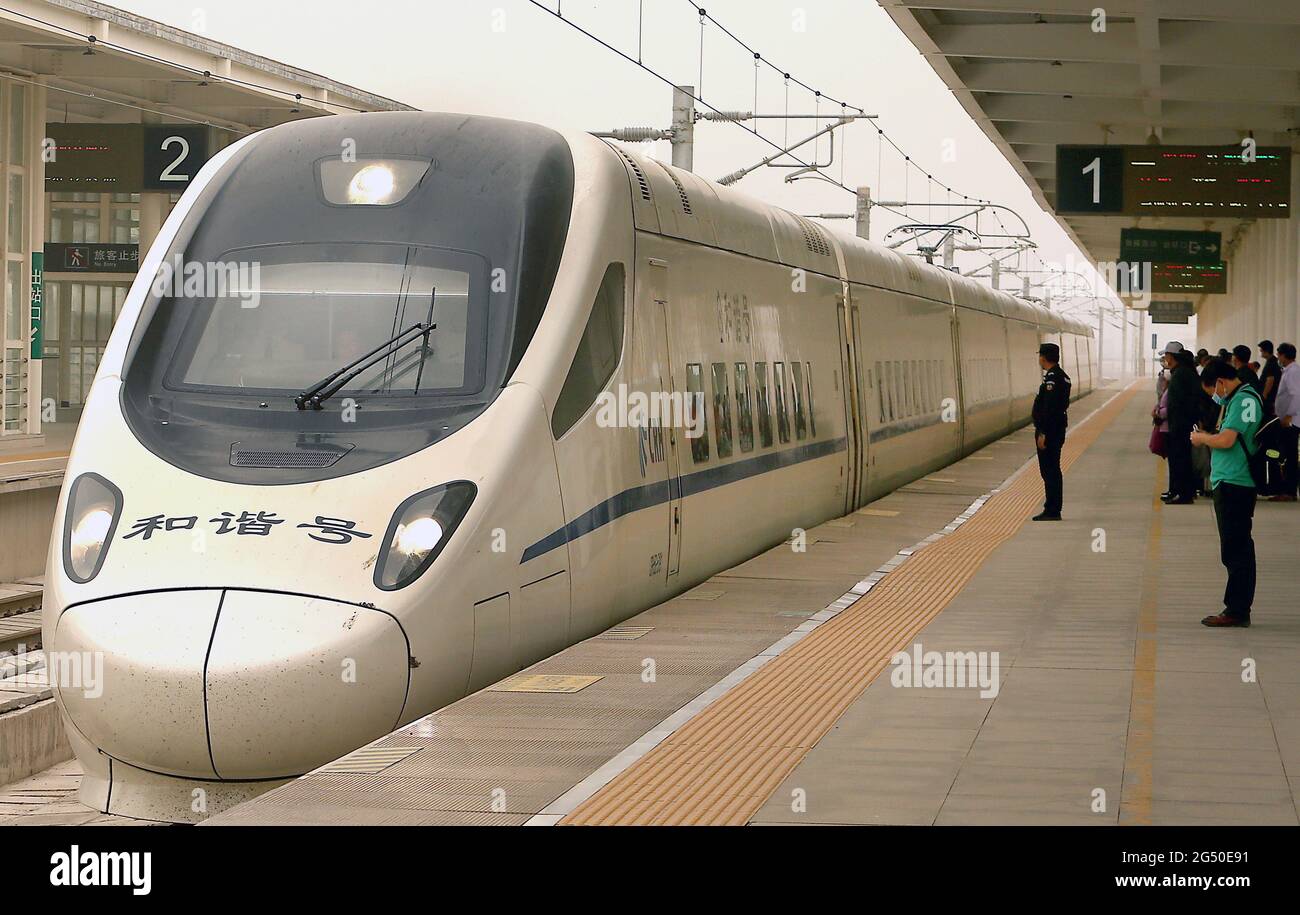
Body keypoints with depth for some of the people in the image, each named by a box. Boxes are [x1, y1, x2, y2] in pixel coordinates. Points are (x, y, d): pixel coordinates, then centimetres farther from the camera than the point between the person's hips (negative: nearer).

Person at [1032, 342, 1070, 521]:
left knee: (1049, 471, -6)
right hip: (1058, 430, 10)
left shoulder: (1052, 378, -18)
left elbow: (1049, 409, -23)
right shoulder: (1062, 376, 13)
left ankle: (1052, 511, -4)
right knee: (1053, 471, 14)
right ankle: (1053, 511, 19)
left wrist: (1042, 434, -22)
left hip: (1049, 432, -10)